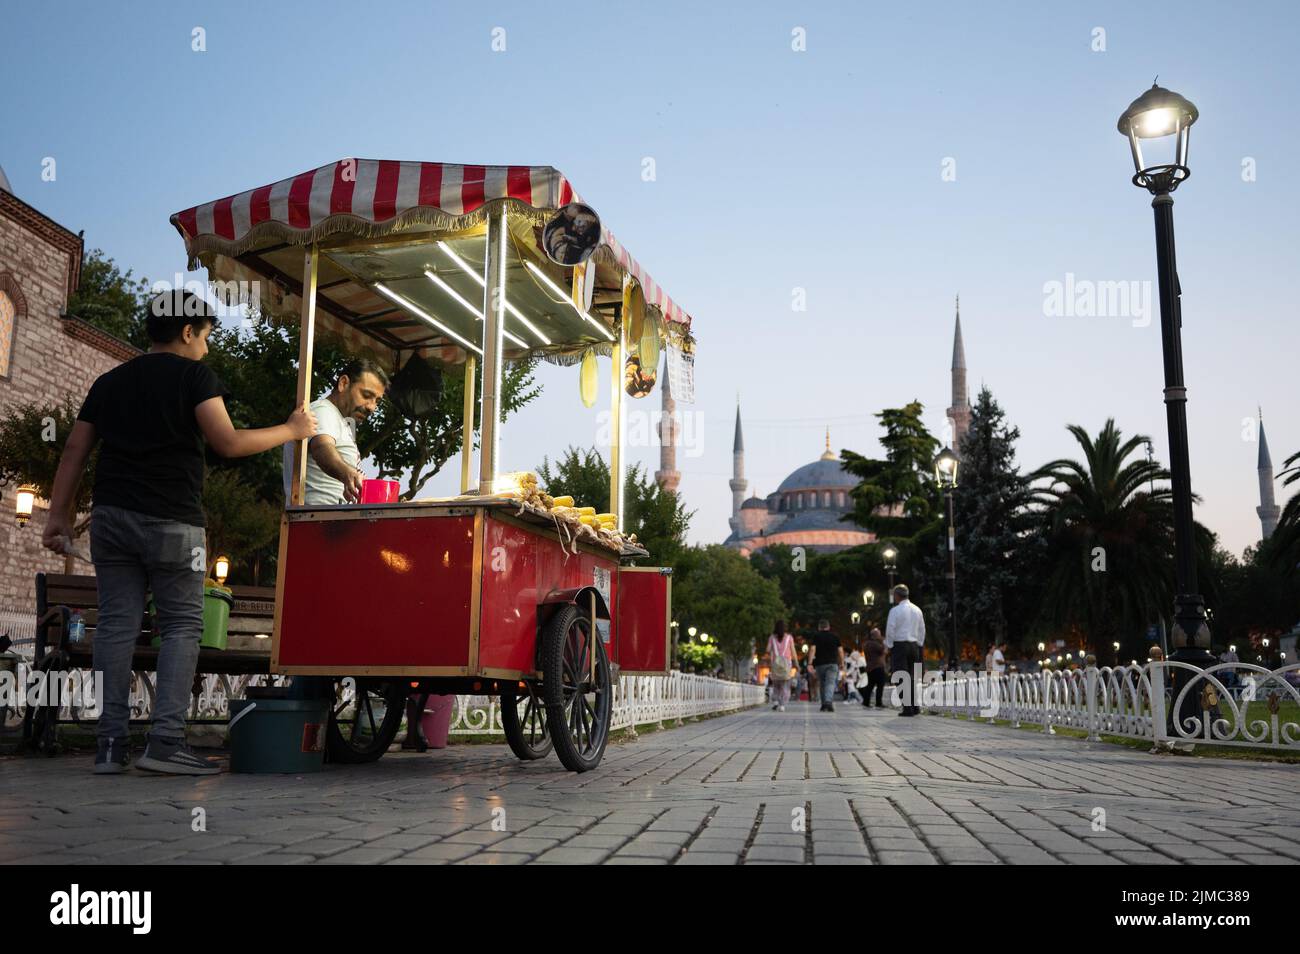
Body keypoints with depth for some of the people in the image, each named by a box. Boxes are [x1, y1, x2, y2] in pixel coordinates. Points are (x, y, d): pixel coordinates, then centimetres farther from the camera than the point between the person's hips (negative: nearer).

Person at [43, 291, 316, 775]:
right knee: (182, 625, 0)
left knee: (117, 623, 5)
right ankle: (165, 741, -9)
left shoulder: (109, 381, 18)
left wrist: (59, 515, 15)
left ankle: (110, 744, 3)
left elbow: (75, 451, 14)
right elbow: (227, 443, -9)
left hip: (111, 516, 6)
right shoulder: (193, 375, 0)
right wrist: (291, 430, 1)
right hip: (172, 521, -5)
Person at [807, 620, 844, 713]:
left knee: (822, 684, 13)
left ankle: (824, 704, 19)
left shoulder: (816, 637, 5)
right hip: (833, 663, 0)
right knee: (830, 683, -10)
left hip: (820, 664, 1)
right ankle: (828, 701, -31)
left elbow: (812, 650, -7)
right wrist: (842, 663, 13)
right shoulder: (835, 637, 9)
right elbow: (840, 651, 5)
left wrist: (810, 663, -10)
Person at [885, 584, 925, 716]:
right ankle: (915, 706, 12)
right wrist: (920, 645, 20)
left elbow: (890, 630, -11)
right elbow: (922, 630, 14)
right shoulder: (917, 610, 10)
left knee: (902, 678, -4)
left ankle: (907, 708, -8)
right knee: (912, 677, 14)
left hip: (899, 645, -6)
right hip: (914, 646, 6)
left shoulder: (895, 610, -9)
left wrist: (888, 646, 0)